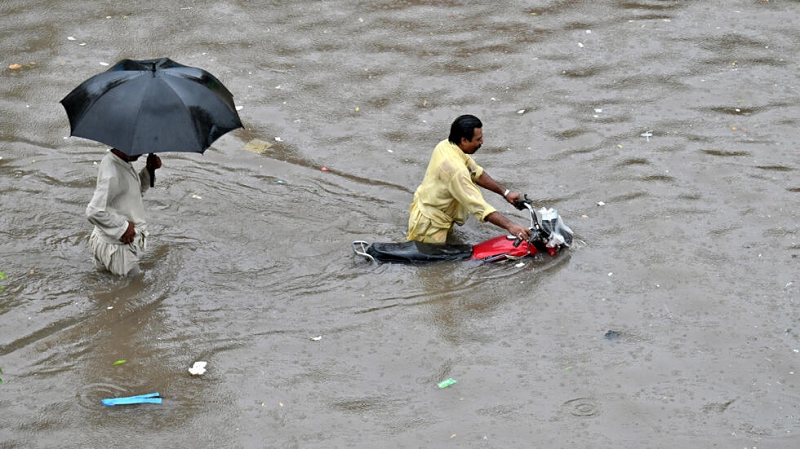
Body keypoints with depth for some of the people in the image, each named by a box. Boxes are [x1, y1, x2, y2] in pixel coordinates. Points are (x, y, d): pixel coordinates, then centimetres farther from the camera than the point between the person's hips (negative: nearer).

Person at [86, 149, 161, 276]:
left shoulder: (124, 163, -1)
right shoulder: (112, 176, -30)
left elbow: (139, 189, 15)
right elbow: (94, 212, -32)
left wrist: (149, 170, -4)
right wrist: (123, 227, -23)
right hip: (118, 245, -9)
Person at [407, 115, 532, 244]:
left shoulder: (445, 145, -3)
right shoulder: (455, 168, -31)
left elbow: (477, 173, 9)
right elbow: (478, 206, -34)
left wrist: (504, 192, 5)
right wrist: (509, 226, -36)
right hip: (429, 225, -10)